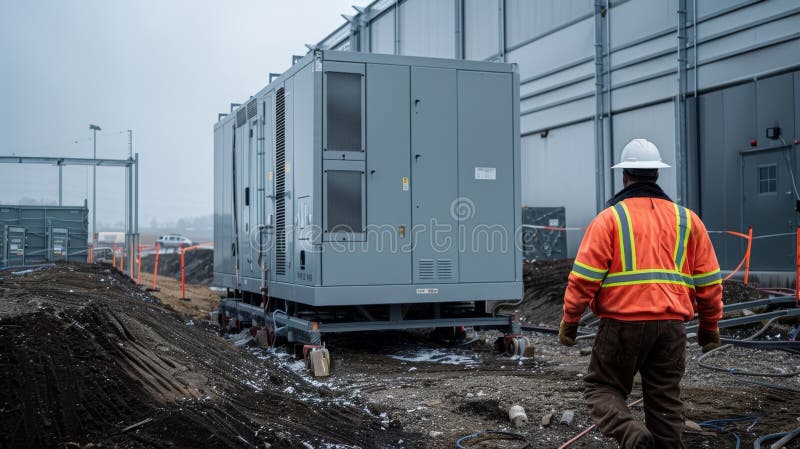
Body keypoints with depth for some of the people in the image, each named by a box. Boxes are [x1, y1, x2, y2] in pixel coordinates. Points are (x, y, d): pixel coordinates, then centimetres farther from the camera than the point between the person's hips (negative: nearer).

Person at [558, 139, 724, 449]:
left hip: (623, 323, -4)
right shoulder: (687, 219, 11)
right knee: (665, 401, 13)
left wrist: (569, 320, 2)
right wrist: (710, 326, 23)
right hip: (671, 325, 4)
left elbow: (584, 277, -8)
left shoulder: (610, 218, -2)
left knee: (600, 387, 10)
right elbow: (709, 281, 13)